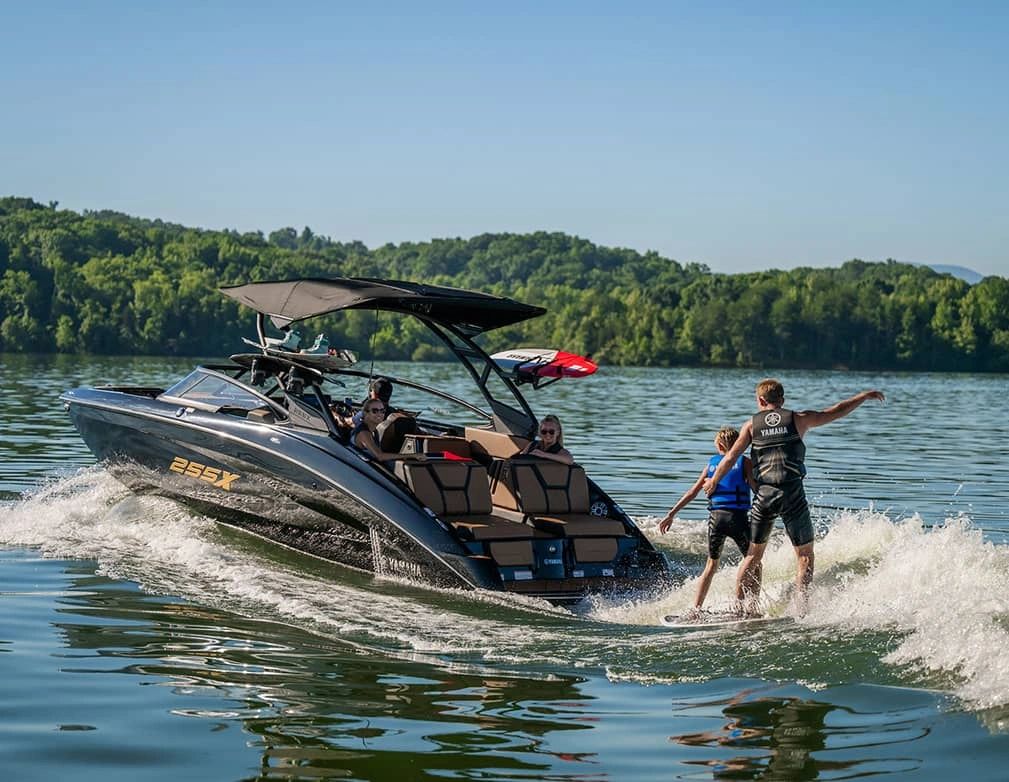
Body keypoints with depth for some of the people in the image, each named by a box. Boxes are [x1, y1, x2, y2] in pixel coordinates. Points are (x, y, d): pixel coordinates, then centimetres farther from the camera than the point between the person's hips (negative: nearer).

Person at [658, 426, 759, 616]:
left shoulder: (711, 464, 14)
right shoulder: (744, 462, 5)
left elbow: (692, 492, 12)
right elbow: (757, 489, -7)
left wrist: (671, 514, 15)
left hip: (716, 516, 3)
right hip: (738, 517, -3)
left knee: (711, 565, 17)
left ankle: (695, 609, 11)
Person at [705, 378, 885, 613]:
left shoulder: (751, 425, 9)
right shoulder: (798, 419, 6)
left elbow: (731, 457, 4)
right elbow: (835, 411, 10)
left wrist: (713, 482, 17)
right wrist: (865, 396, 23)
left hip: (763, 495, 2)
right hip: (792, 493, -2)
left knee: (754, 554, 16)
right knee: (804, 554, 7)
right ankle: (802, 609, -5)